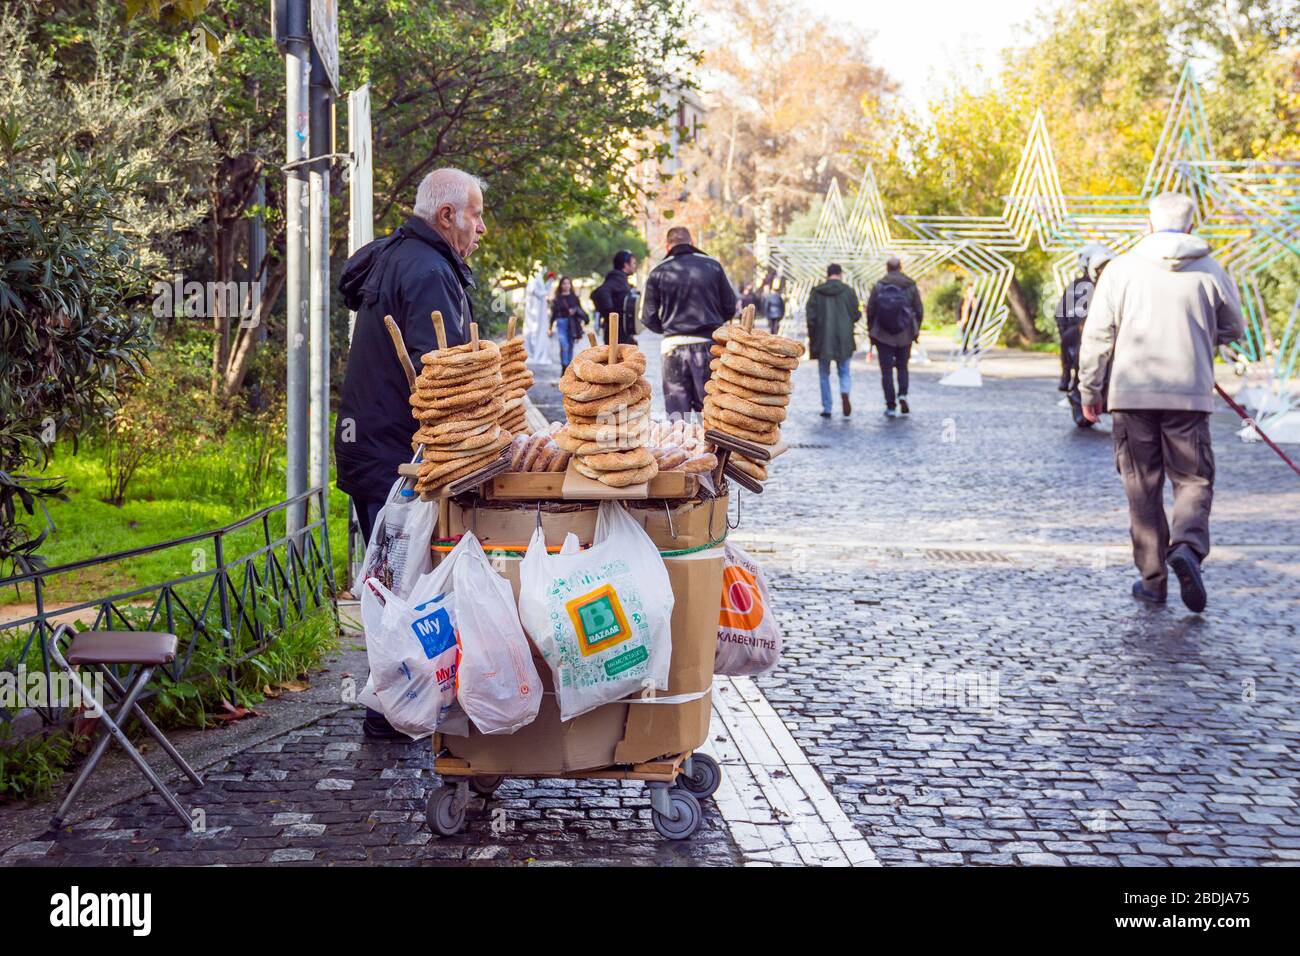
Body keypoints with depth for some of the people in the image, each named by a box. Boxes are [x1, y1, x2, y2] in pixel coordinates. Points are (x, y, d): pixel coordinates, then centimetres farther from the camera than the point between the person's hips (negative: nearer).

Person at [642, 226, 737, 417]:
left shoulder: (658, 272, -1)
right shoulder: (712, 265, 1)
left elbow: (648, 318, -1)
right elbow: (730, 307, 5)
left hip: (673, 346, -1)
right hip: (708, 345, 1)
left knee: (676, 410, 5)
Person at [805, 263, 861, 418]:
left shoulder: (817, 292, -1)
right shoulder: (848, 291, -3)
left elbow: (811, 316, -2)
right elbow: (856, 315, -1)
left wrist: (811, 337, 6)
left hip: (822, 340, 0)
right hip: (844, 340, 0)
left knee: (824, 374, 11)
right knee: (844, 371, 13)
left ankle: (826, 408, 9)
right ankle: (844, 393, -16)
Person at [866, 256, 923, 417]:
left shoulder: (878, 286, -6)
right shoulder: (910, 286, -2)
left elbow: (870, 310, -5)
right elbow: (919, 310, 0)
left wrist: (871, 331, 8)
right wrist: (916, 329, 14)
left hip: (883, 335, -2)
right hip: (905, 335, 2)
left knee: (887, 370, 3)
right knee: (902, 366, 19)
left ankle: (891, 406, 1)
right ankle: (903, 395, -4)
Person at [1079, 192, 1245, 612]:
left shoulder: (1121, 269, -1)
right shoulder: (1210, 271, 3)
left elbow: (1097, 335, -1)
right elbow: (1234, 329, 14)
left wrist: (1089, 390, 7)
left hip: (1132, 393, 0)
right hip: (1190, 395, 0)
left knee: (1143, 487, 8)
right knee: (1193, 480, 9)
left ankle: (1153, 579, 8)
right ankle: (1187, 546, -19)